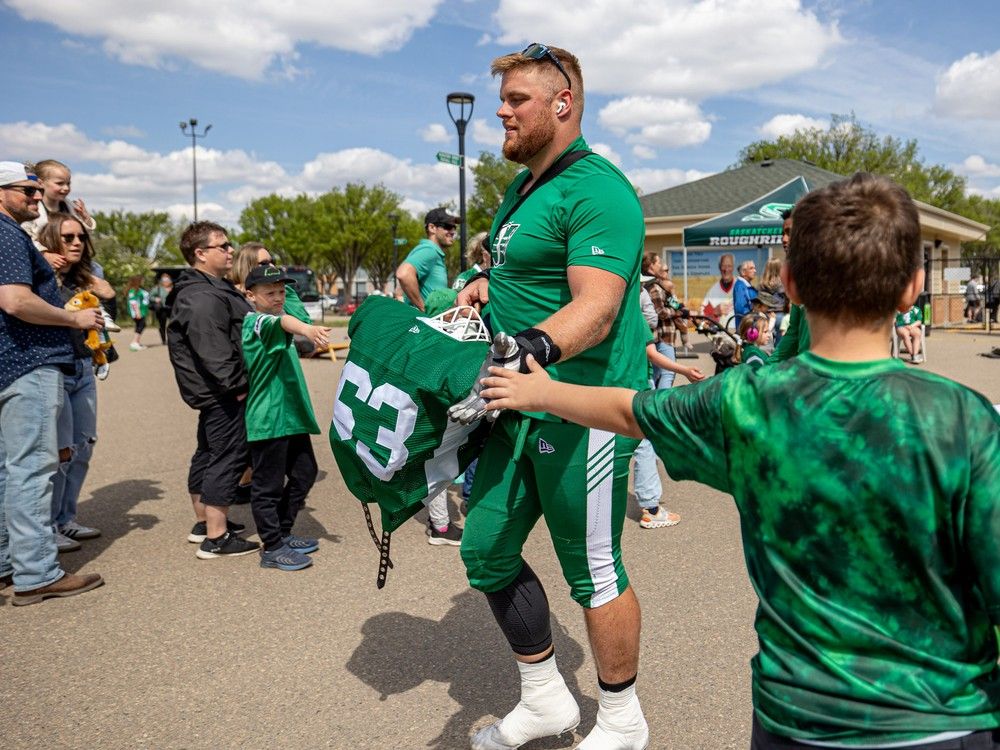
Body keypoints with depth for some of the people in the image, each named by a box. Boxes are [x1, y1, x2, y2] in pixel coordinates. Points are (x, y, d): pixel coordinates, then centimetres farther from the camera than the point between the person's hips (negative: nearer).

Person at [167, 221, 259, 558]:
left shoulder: (215, 288, 17)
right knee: (228, 459, -8)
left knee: (208, 455, 19)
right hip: (224, 394, -12)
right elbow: (213, 352, -27)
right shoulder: (202, 298, -20)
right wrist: (237, 385, -21)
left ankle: (204, 522, 32)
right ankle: (216, 538, -4)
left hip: (215, 392, 12)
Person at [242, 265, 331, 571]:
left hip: (292, 416, 10)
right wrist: (305, 328, -58)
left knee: (305, 473, 17)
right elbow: (280, 321, -38)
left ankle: (283, 533, 30)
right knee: (269, 485, 0)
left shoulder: (271, 322, 15)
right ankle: (272, 549, 10)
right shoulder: (256, 322, -15)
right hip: (267, 419, -10)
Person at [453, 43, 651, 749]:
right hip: (523, 407, 10)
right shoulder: (522, 189, 16)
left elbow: (596, 306, -27)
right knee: (488, 552, 14)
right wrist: (488, 285, 13)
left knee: (594, 571, 4)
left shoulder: (596, 189, -14)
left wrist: (533, 348, -43)